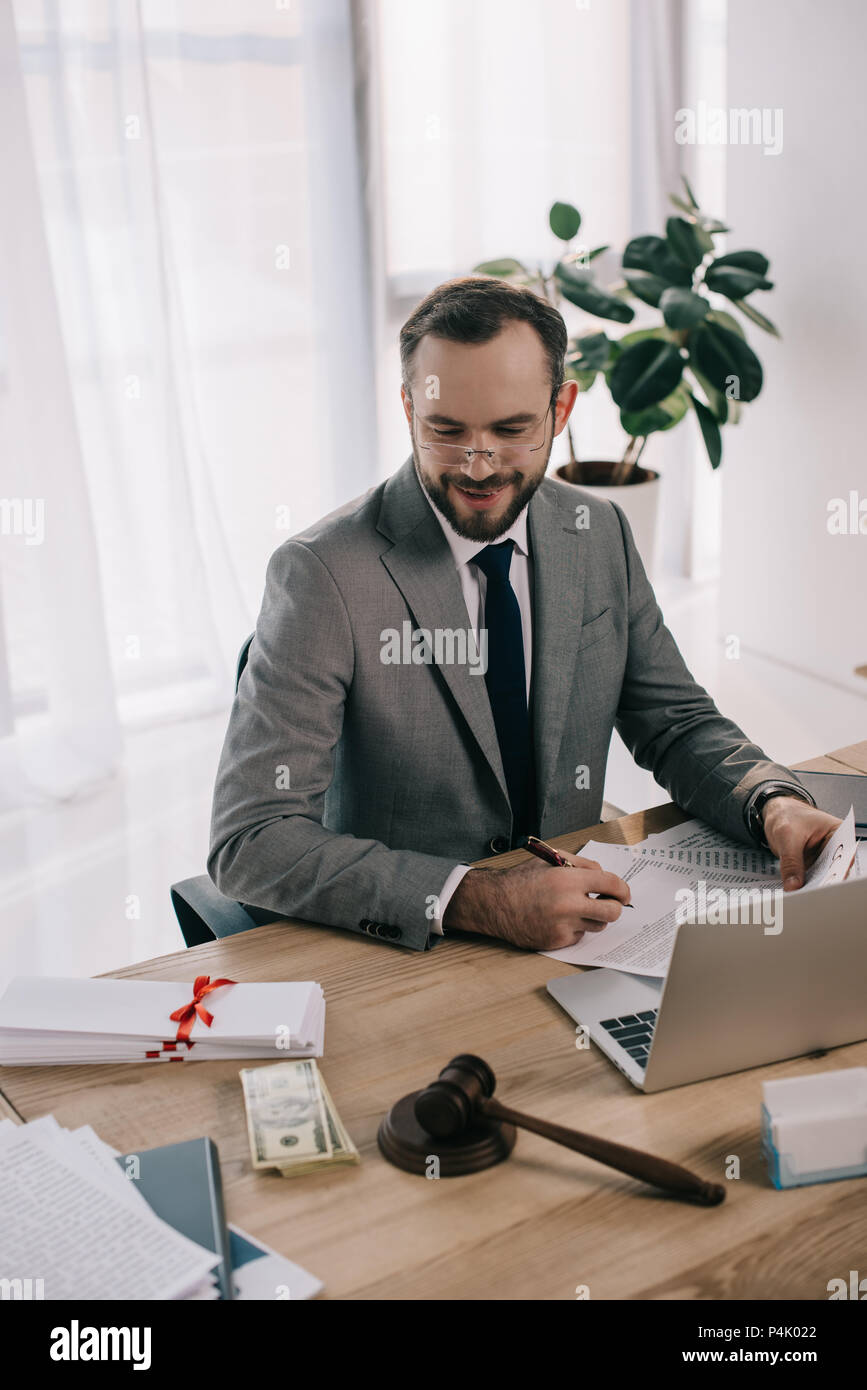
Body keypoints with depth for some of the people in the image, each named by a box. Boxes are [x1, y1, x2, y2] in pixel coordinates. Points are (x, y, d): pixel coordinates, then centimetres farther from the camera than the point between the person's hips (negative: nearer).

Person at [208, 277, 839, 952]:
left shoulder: (602, 536, 2)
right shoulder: (322, 574, -17)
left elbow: (678, 724, 10)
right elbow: (248, 843, -21)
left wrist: (775, 802, -12)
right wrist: (474, 900, -31)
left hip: (574, 924, 4)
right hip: (401, 951, -4)